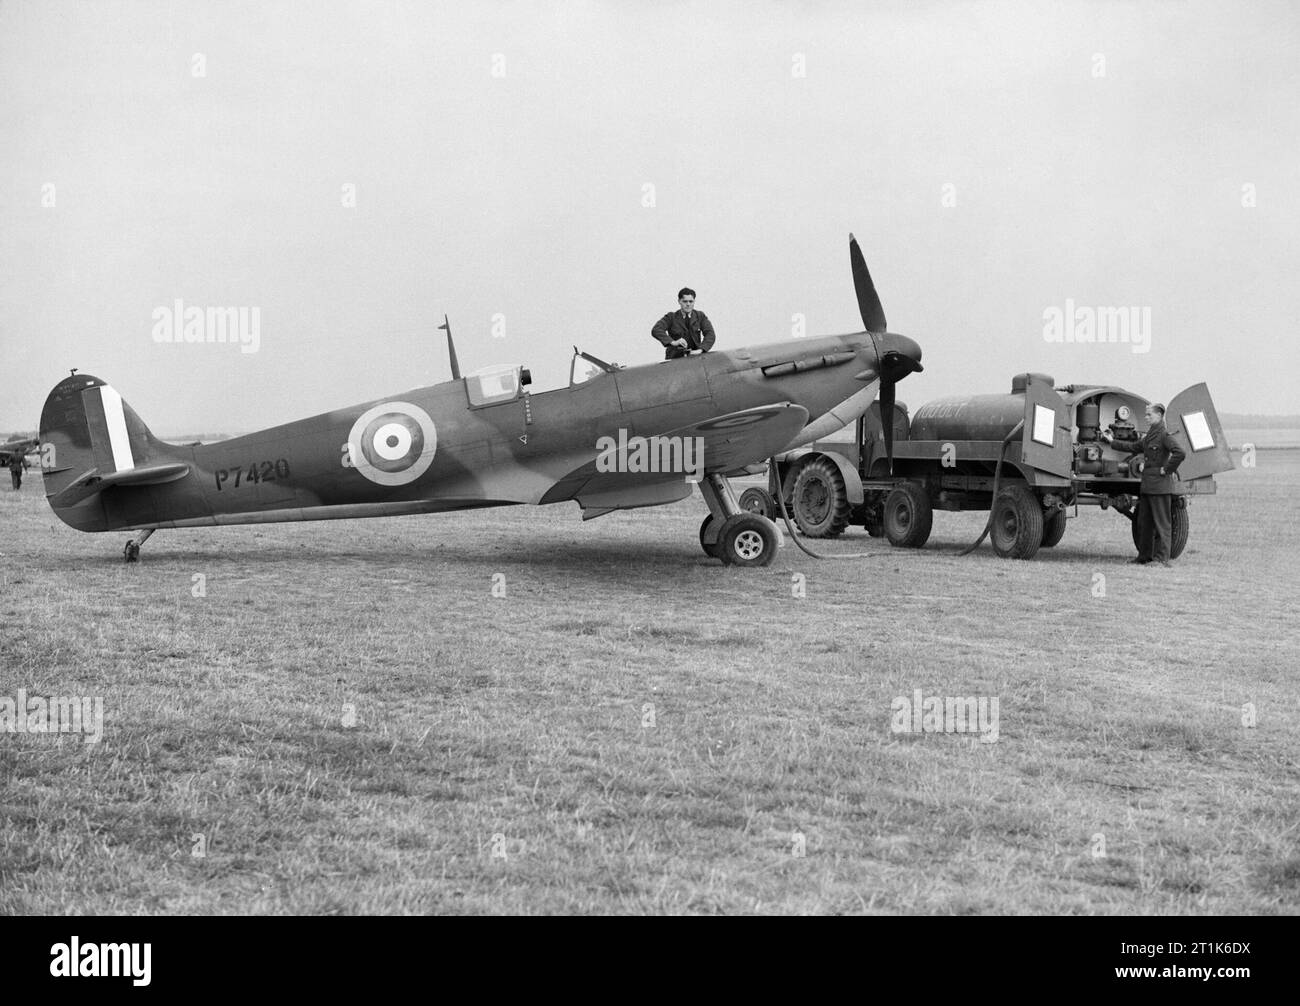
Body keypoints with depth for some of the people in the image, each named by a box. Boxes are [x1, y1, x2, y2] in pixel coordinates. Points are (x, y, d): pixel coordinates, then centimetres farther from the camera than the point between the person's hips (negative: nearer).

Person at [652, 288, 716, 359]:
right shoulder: (671, 317, 6)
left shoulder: (700, 316, 12)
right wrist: (672, 342, -25)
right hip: (674, 359, -2)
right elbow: (656, 330, -9)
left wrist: (701, 349, -19)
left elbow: (710, 334, 0)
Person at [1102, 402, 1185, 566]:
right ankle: (1145, 556, 22)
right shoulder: (1149, 436, 15)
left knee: (1161, 522, -4)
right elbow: (1133, 447, 29)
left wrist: (1166, 470, -17)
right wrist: (1112, 442, 32)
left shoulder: (1164, 436, -12)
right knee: (1144, 522, 14)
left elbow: (1179, 453, -24)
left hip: (1160, 485, -10)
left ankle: (1162, 558, -2)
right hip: (1147, 485, 10)